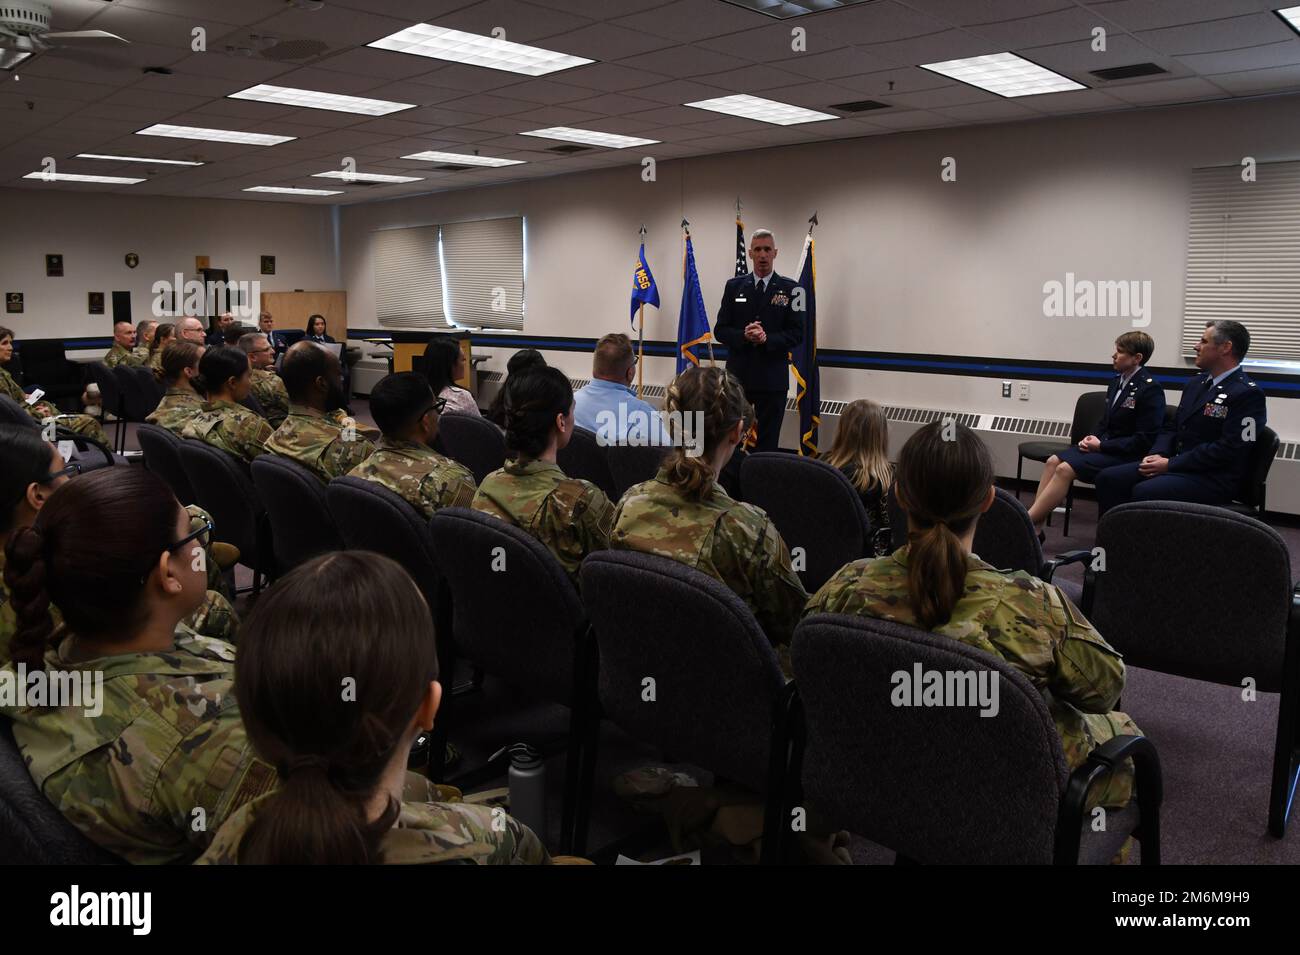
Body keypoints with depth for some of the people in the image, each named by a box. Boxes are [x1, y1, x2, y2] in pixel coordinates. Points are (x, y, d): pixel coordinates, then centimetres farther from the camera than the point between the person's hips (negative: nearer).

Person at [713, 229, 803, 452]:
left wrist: (767, 338, -19)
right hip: (738, 376, 1)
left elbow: (797, 333, -2)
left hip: (773, 379, -1)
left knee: (768, 443, 5)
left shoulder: (789, 288, 1)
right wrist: (743, 335, -16)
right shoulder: (734, 286, 6)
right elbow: (720, 330, 4)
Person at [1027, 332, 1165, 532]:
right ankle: (1035, 528, -16)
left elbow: (1144, 440, -16)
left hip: (1126, 455, -8)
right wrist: (1093, 439, 0)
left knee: (1065, 469, -24)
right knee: (1053, 461, -11)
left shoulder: (1150, 389, -14)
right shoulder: (1117, 381, 11)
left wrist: (1101, 446, -16)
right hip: (1103, 446, 8)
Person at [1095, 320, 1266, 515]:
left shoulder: (1247, 394, -10)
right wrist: (1158, 455, -2)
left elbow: (1227, 449, -18)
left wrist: (1170, 464, -17)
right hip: (1177, 465, 8)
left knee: (1144, 492, -31)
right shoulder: (1196, 384, 17)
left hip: (1214, 478, -8)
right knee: (1108, 478, -9)